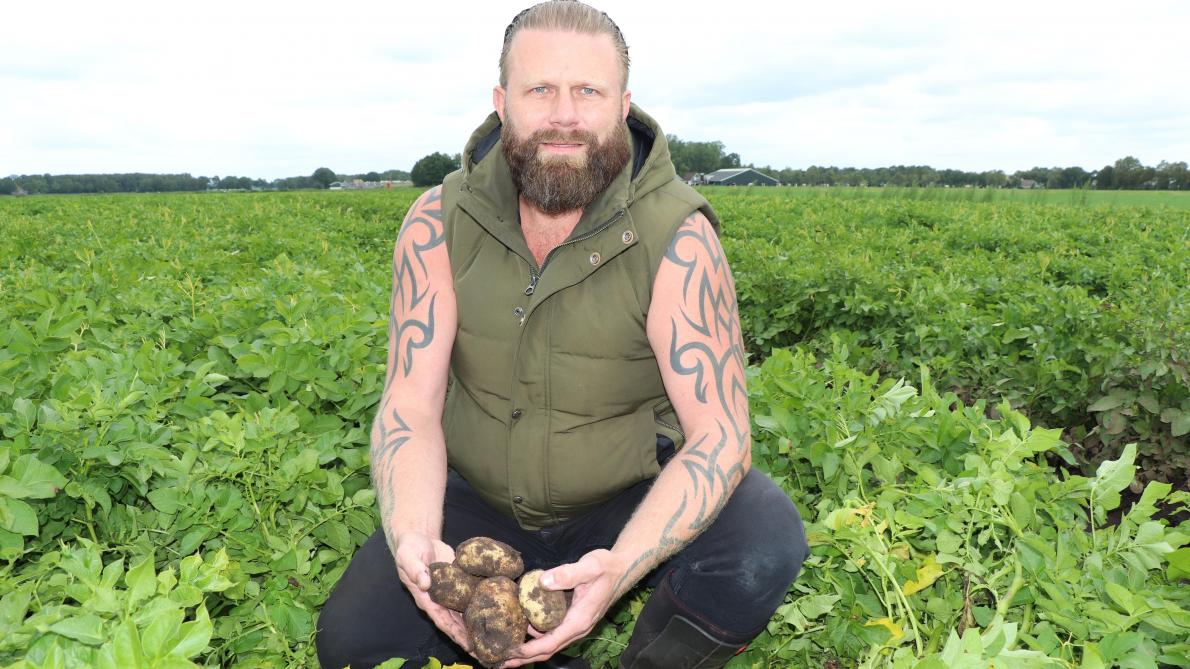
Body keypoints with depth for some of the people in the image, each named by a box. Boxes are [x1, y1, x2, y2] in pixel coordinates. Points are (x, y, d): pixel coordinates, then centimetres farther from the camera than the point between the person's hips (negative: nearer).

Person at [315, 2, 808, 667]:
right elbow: (410, 406, -11)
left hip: (629, 508, -2)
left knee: (765, 540, -29)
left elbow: (719, 433, -22)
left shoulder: (676, 238, -21)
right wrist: (413, 536, -31)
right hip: (478, 504, 3)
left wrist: (619, 566, -38)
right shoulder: (439, 224, -12)